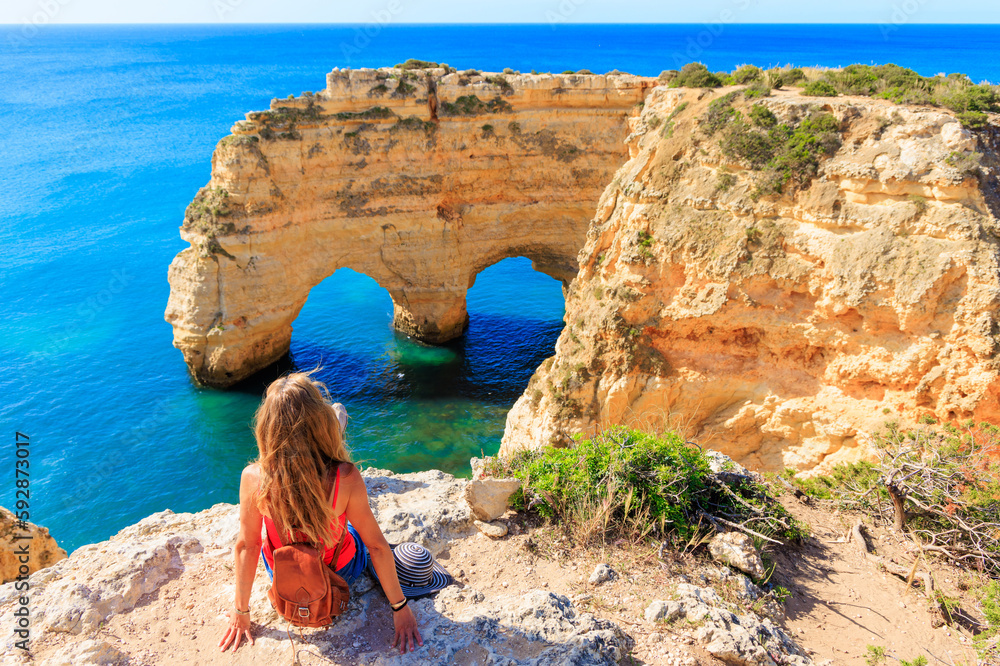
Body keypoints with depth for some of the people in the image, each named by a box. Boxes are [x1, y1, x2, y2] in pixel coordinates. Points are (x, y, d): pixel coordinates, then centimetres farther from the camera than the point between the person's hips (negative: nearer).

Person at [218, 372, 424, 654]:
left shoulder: (253, 478, -31)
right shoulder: (346, 478, -35)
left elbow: (246, 546, -18)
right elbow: (377, 545, -25)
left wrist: (241, 611, -2)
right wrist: (400, 607, -11)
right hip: (343, 572, -1)